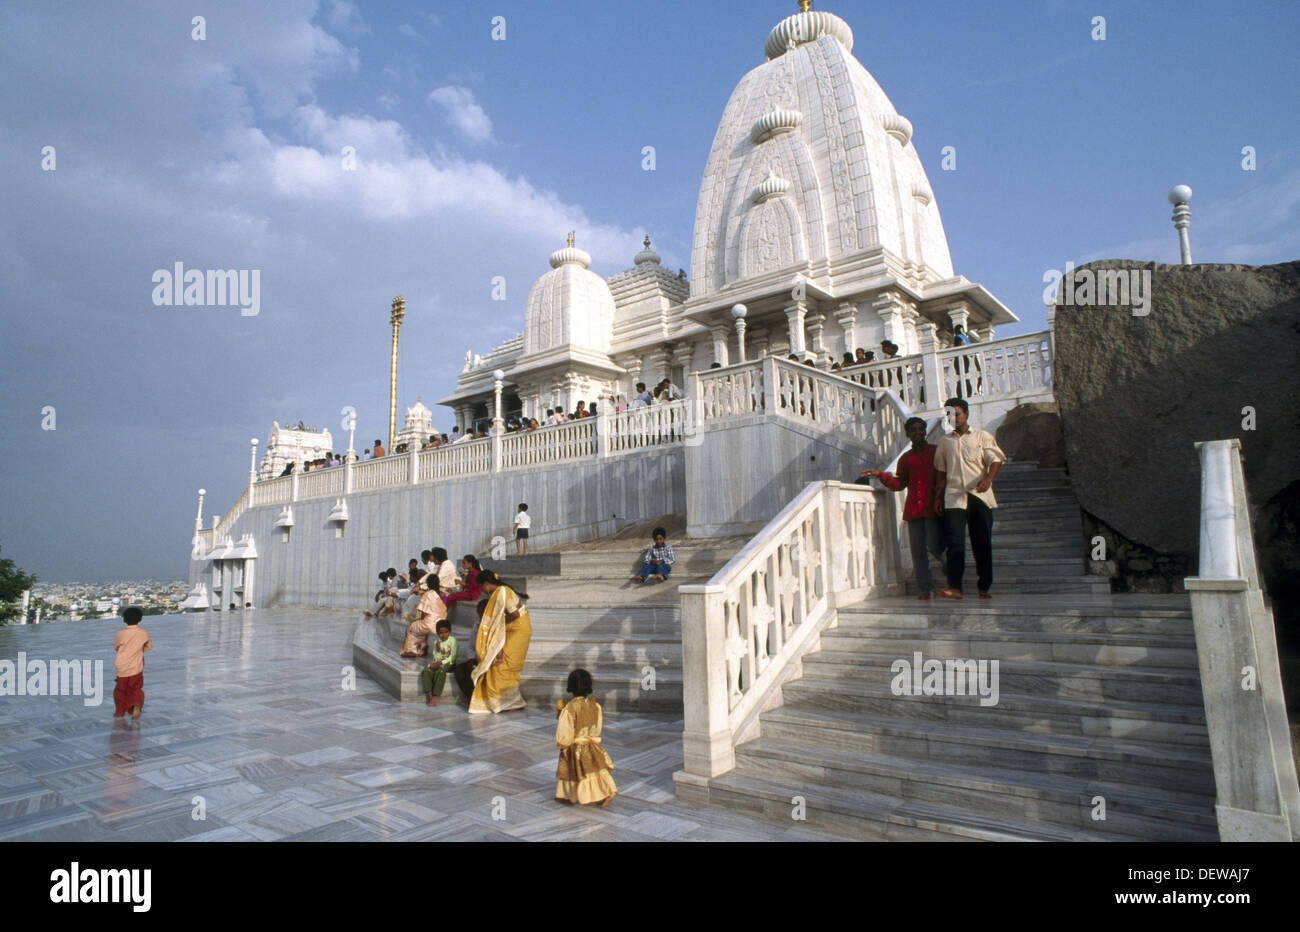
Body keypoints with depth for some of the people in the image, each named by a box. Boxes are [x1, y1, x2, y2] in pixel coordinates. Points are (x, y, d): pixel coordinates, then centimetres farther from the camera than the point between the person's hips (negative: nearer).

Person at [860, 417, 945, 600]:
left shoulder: (937, 451, 8)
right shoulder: (905, 459, 17)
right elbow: (900, 483, 15)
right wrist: (880, 475, 2)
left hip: (933, 508, -3)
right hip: (913, 509, 3)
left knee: (934, 544, -11)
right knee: (918, 550, 0)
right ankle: (926, 588, 5)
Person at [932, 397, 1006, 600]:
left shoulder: (982, 437, 11)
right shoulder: (945, 442, 18)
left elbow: (996, 460, 4)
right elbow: (940, 471, 19)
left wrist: (988, 479, -15)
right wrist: (937, 496, 10)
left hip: (980, 495, -1)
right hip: (954, 497, 1)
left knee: (982, 543, 1)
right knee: (955, 542, -10)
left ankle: (984, 587, 11)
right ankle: (954, 587, -15)